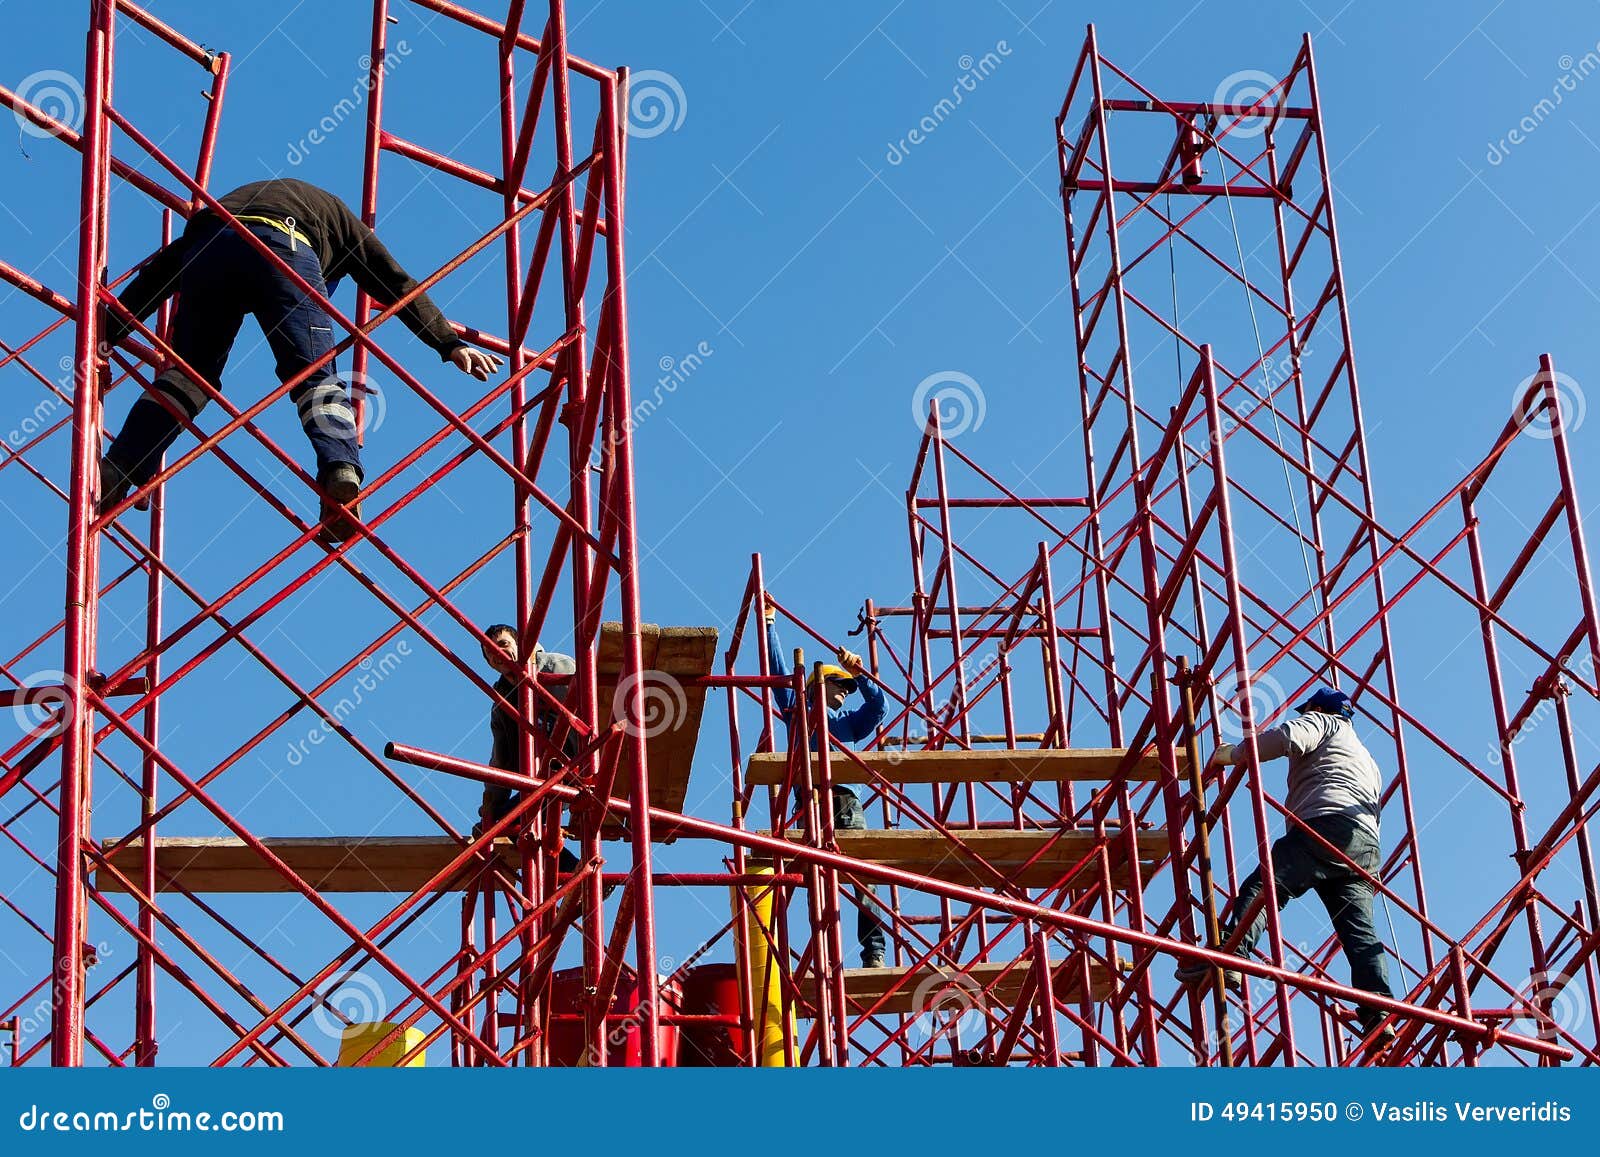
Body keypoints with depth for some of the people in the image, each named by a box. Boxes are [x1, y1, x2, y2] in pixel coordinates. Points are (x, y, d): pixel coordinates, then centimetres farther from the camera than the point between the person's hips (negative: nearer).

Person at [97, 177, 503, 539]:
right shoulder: (338, 218, 40)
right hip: (284, 249, -2)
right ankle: (340, 472, -25)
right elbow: (399, 286, 31)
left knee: (187, 371, 16)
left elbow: (160, 269, 35)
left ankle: (117, 470, 3)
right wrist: (451, 345, 31)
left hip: (209, 251, 2)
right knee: (315, 375, 0)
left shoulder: (233, 201, 45)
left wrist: (108, 334, 32)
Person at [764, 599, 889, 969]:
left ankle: (874, 955, -20)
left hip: (847, 802, 2)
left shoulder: (848, 721, 31)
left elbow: (877, 706, 16)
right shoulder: (797, 710, 25)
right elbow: (777, 669, 22)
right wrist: (769, 625, 20)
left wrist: (858, 672, 4)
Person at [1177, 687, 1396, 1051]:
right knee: (1360, 932, -2)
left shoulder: (1320, 722, 19)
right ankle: (1379, 1013, -19)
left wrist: (1232, 754, 6)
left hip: (1327, 824, -8)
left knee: (1262, 888, -19)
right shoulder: (1367, 759, 44)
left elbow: (1286, 737, -3)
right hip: (1366, 846, 8)